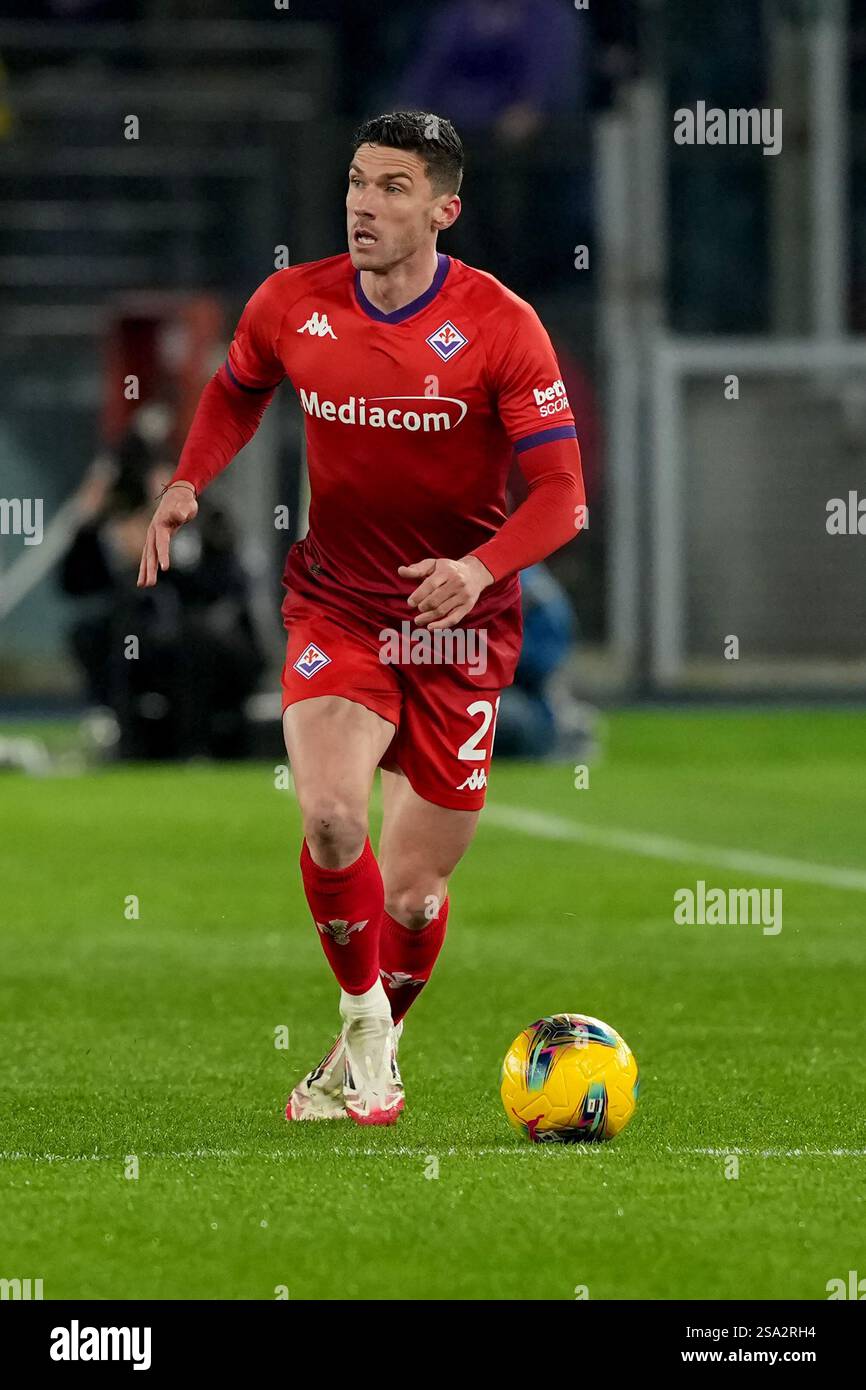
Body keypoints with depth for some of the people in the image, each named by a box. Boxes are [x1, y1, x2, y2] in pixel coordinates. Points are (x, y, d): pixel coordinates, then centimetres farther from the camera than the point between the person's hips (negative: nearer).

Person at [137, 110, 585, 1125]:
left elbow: (561, 493, -14)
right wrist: (187, 485, 0)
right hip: (335, 606, 1)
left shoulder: (499, 326, -14)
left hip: (458, 624, -1)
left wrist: (480, 569, -32)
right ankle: (363, 1028, -1)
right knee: (329, 814, -25)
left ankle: (374, 1047, 33)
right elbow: (235, 390, 18)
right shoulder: (292, 306, -5)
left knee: (412, 891, 3)